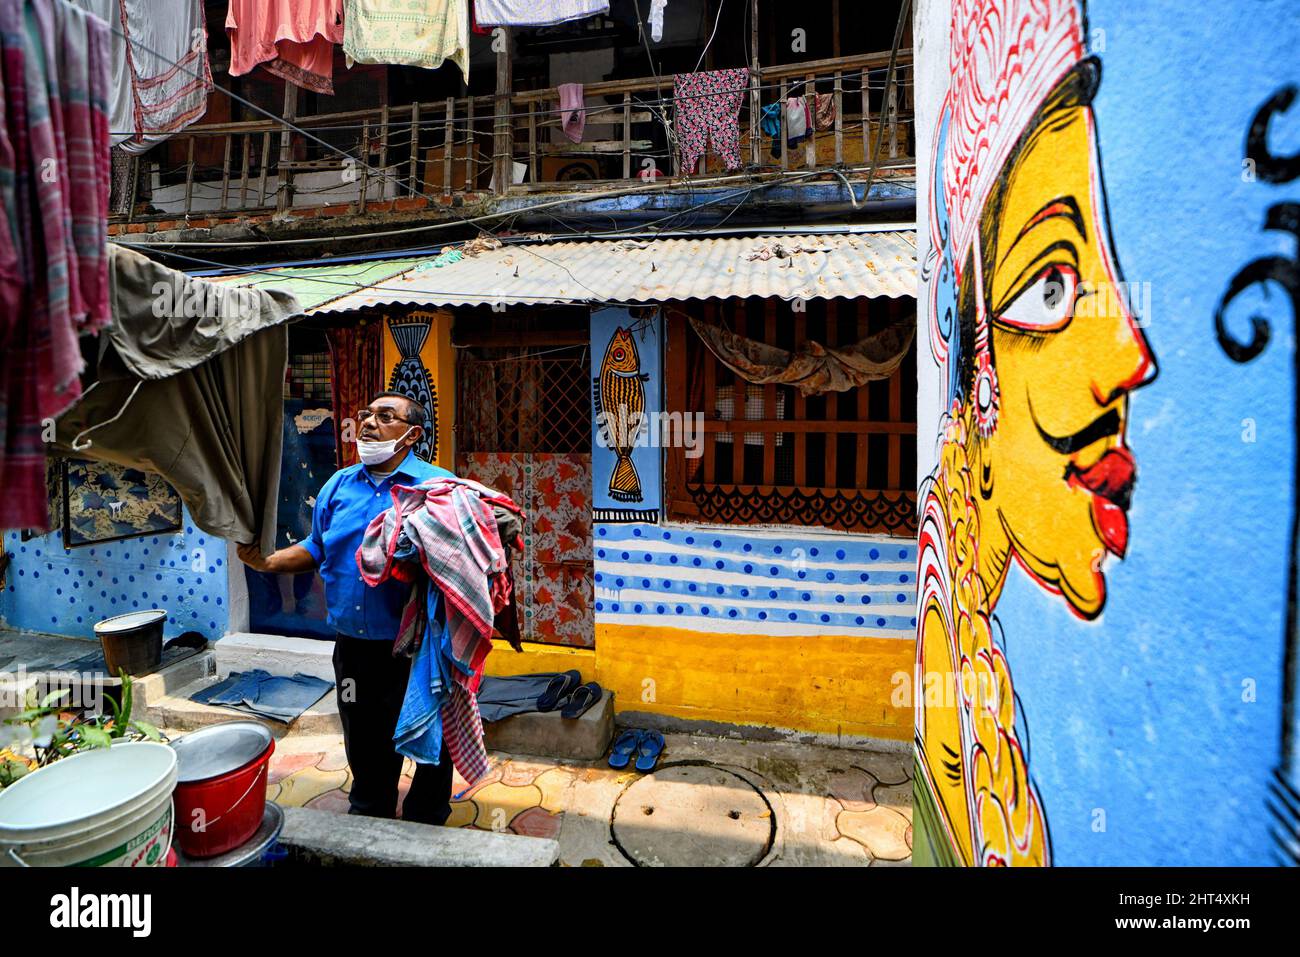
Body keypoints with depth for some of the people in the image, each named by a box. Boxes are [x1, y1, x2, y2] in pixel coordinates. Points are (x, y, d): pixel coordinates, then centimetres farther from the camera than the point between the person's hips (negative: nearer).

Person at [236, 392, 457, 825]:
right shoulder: (339, 485, 8)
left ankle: (425, 829, 38)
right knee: (365, 745, 24)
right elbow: (316, 548, 15)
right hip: (354, 646, 5)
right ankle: (369, 818, 48)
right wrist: (269, 562, -1)